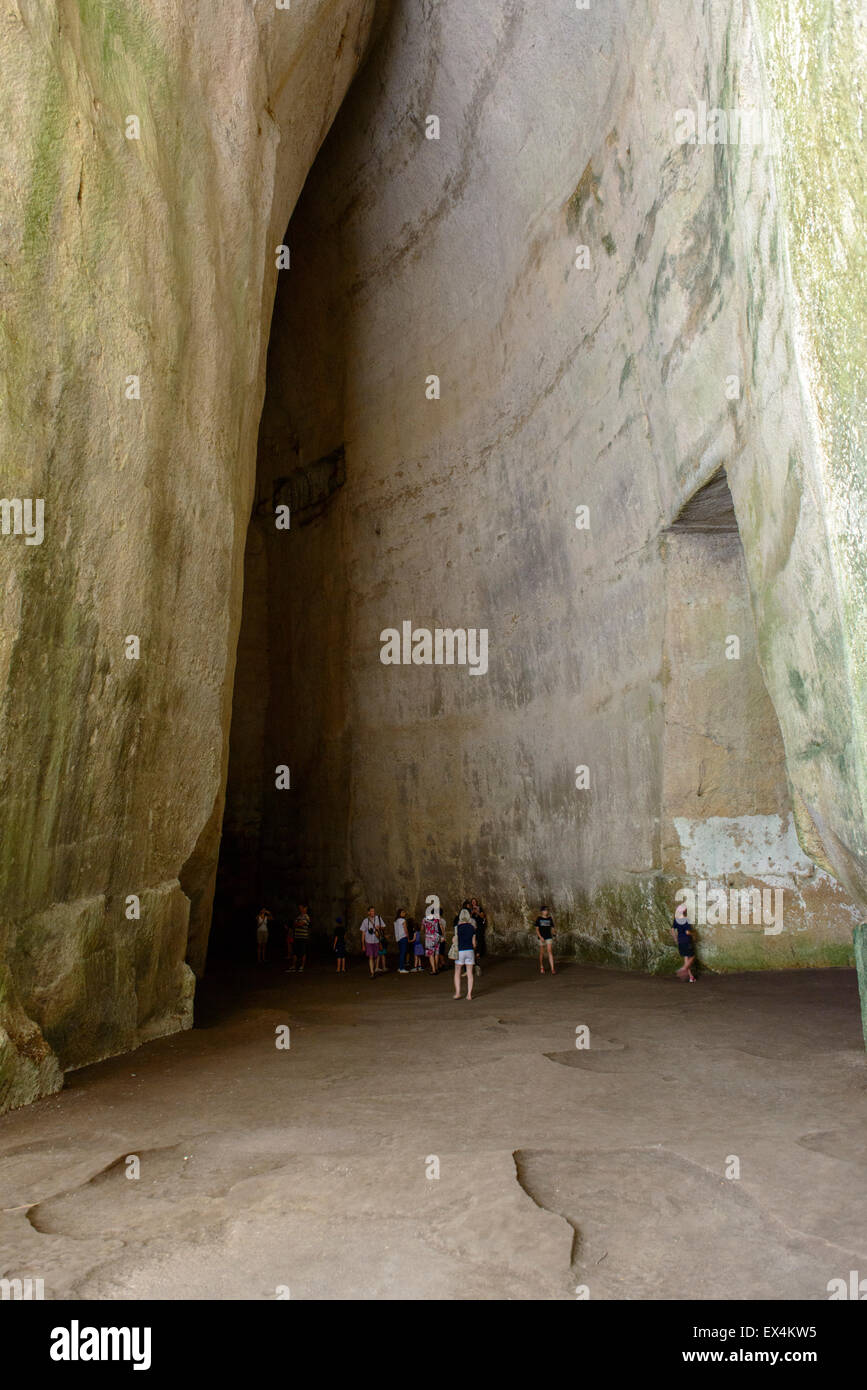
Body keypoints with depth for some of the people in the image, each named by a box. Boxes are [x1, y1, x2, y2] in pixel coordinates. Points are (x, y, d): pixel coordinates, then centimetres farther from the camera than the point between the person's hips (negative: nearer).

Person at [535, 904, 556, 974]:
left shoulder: (550, 918, 5)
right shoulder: (539, 918, -1)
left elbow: (552, 928, 12)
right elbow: (537, 929, -4)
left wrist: (552, 937, 8)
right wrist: (540, 937, -15)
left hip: (549, 937, 1)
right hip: (541, 938, -1)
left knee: (550, 952, -10)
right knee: (542, 953, 8)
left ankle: (552, 969, -15)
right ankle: (541, 967, 29)